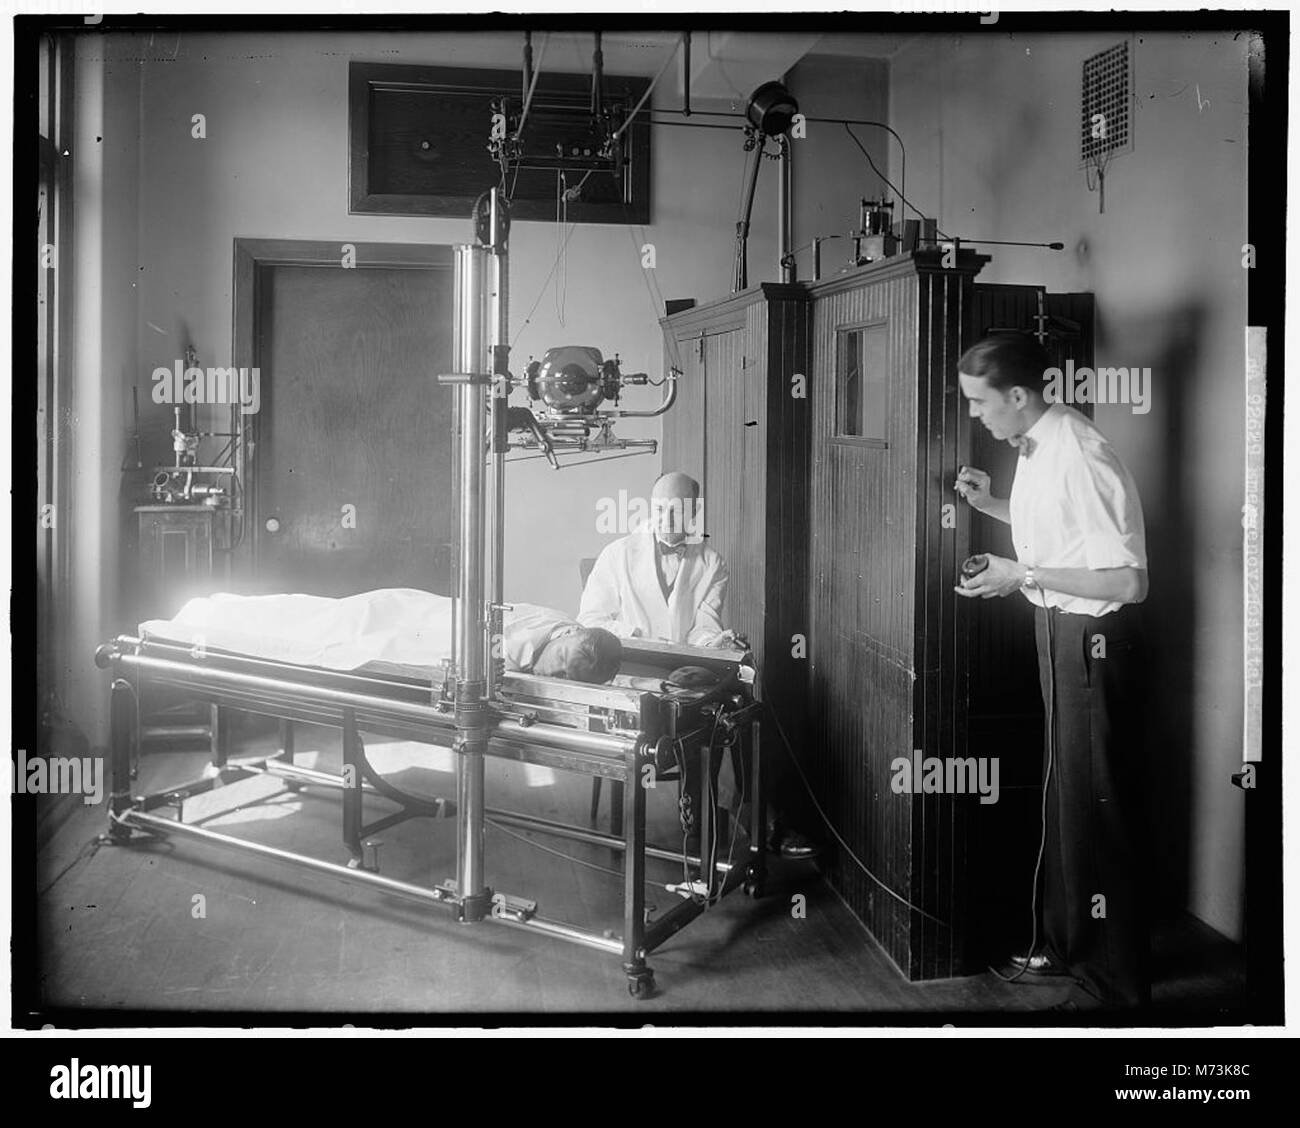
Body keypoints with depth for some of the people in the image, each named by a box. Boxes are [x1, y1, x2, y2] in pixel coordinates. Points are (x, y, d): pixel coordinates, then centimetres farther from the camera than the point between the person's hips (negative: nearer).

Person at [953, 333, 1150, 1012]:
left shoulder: (1079, 460, -24)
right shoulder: (1035, 449, 3)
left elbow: (1128, 581, -25)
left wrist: (1024, 576, -23)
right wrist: (992, 505, 7)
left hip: (1093, 638, -9)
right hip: (1059, 630, 9)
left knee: (1094, 806, 2)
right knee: (1063, 796, 20)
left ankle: (1115, 985, 19)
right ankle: (1068, 945, 38)